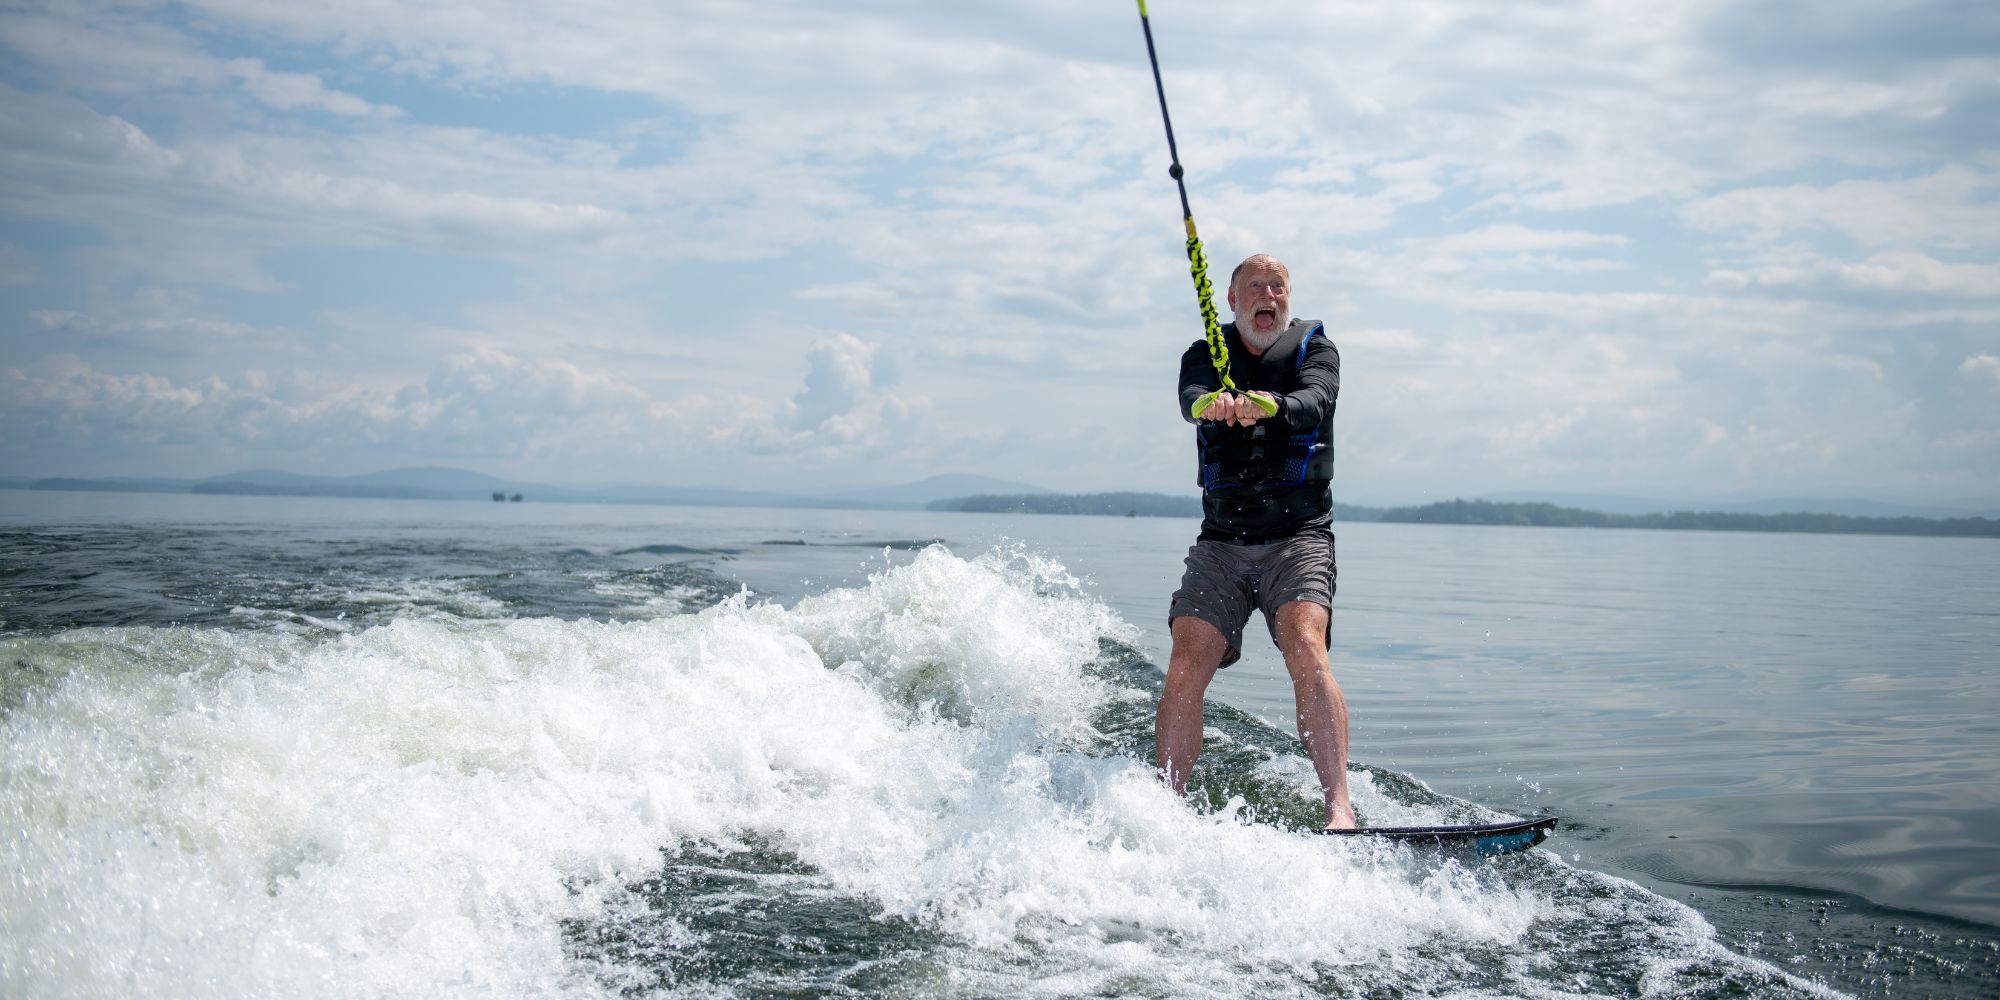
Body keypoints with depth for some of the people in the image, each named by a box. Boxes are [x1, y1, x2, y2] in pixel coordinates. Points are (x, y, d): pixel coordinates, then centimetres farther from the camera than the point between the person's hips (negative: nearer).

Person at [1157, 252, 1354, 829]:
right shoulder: (1206, 355, 11)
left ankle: (1340, 810, -28)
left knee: (1306, 648, -24)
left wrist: (1268, 406, -41)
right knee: (1185, 668, -11)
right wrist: (1213, 404, -40)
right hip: (1221, 544, 2)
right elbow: (1190, 398, -14)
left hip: (1298, 537, -2)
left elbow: (1312, 404, -17)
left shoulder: (1314, 350, 6)